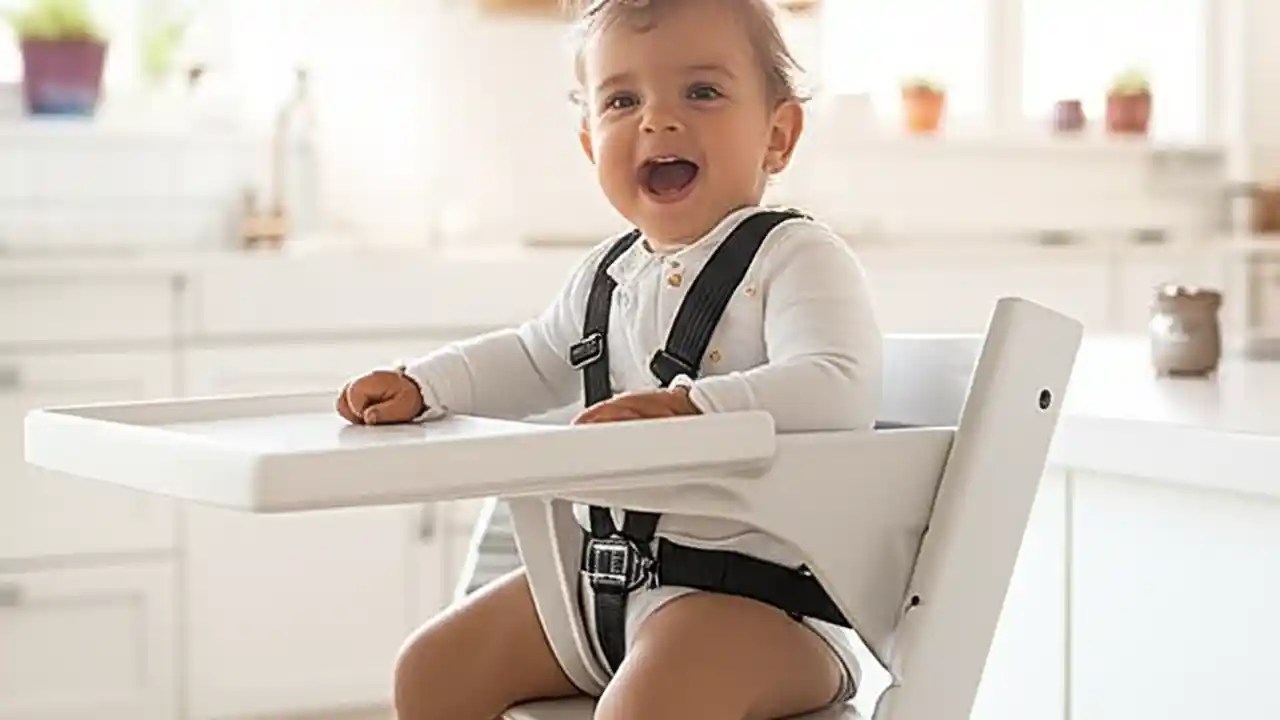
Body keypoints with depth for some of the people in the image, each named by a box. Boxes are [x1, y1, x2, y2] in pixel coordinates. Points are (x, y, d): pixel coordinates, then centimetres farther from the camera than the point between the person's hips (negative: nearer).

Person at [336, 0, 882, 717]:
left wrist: (688, 407, -38)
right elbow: (534, 360, 30)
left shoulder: (795, 256, -12)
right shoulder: (608, 274, 12)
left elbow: (838, 390, -28)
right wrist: (422, 386, 15)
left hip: (759, 592, -8)